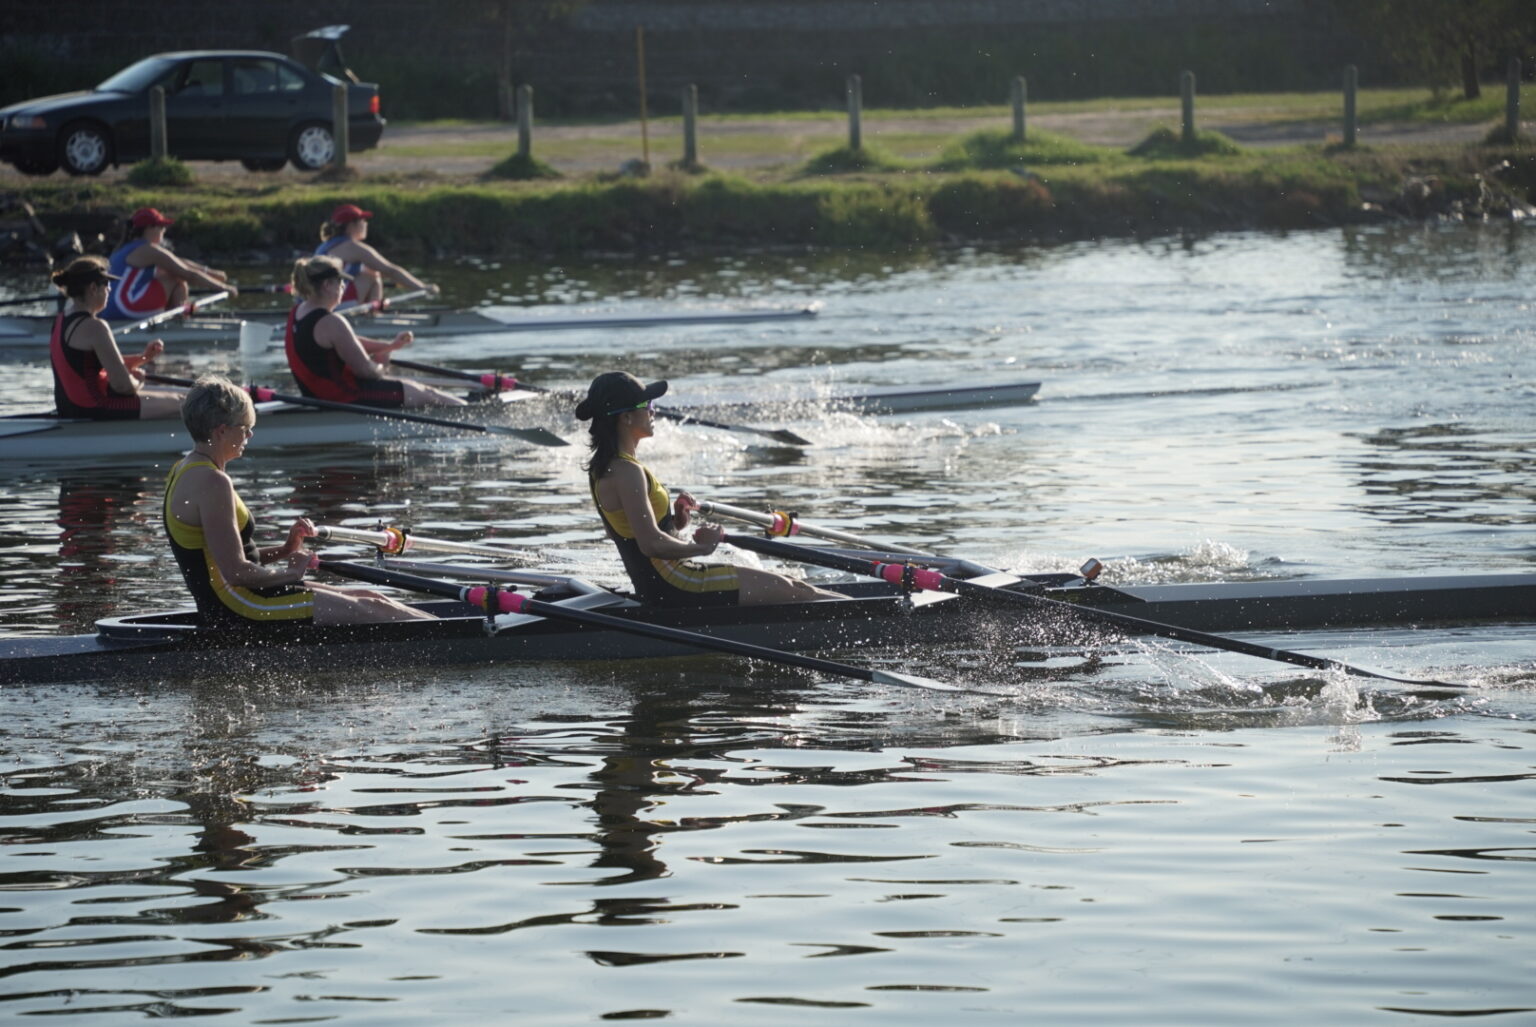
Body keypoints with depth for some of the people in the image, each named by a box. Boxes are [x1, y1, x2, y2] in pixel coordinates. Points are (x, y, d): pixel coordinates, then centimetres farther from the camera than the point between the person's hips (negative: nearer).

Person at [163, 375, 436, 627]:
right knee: (370, 611, -3)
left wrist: (284, 551, 7)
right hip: (237, 612, -10)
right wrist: (290, 573, -6)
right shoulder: (211, 482, -20)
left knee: (366, 598, 12)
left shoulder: (185, 470, 13)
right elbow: (236, 571, -23)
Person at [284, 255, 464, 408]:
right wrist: (380, 366, 2)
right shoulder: (332, 323, -26)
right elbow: (365, 370, -21)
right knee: (426, 395, 7)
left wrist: (390, 346, 12)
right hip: (348, 398, -10)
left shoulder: (297, 314, 6)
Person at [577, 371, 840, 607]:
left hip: (654, 586, 10)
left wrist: (676, 522, 5)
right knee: (789, 591, -1)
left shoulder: (604, 468, 11)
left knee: (786, 585, 15)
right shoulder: (626, 472, -20)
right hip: (670, 587, -10)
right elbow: (651, 544, -27)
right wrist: (701, 547, -12)